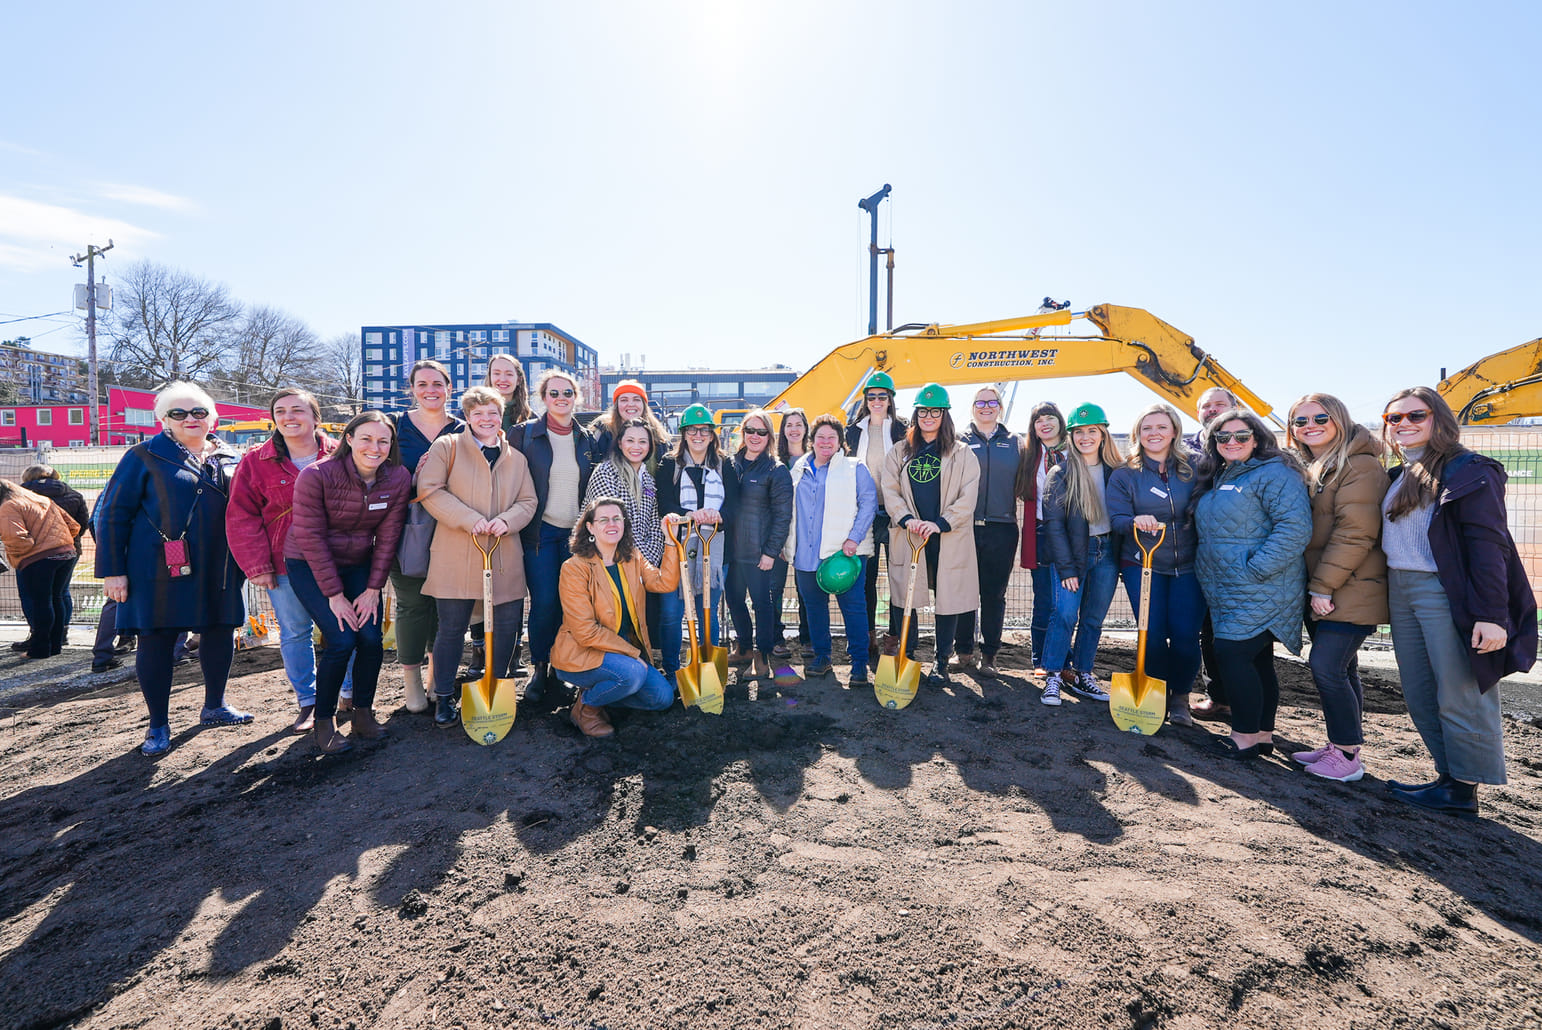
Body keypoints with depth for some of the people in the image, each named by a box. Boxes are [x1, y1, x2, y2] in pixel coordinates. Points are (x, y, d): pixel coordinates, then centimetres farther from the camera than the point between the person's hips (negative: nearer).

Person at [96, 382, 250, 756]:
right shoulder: (145, 457, 0)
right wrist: (112, 570, -7)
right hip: (161, 569, -4)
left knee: (220, 632, 10)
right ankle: (159, 726, 17)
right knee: (156, 639, 3)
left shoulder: (230, 460, 11)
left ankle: (214, 706, 31)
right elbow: (113, 514, -2)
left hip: (217, 570, 4)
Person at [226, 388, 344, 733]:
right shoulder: (256, 462, 1)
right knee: (294, 633, 8)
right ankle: (307, 702, 22)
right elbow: (242, 516, 1)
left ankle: (352, 694, 24)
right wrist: (257, 565, -5)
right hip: (284, 565, 1)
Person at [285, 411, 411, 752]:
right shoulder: (316, 476, -22)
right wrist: (334, 594, -17)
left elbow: (387, 537, -6)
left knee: (372, 637, -9)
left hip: (358, 564, 3)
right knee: (341, 640, -14)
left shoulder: (399, 479, -12)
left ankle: (363, 712, 12)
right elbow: (311, 538, -18)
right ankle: (324, 721, 7)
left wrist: (373, 588, -8)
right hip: (310, 566, -3)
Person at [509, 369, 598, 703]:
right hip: (540, 531, -2)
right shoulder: (524, 433, 0)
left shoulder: (586, 439, 10)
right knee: (544, 602, -5)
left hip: (576, 532, 3)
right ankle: (539, 668, 13)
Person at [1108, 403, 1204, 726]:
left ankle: (1180, 697, 19)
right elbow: (1116, 519, -3)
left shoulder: (1193, 468, 5)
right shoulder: (1124, 475, 3)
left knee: (1185, 635, -3)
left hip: (1188, 566, 1)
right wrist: (1136, 521, -25)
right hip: (1142, 564, -1)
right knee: (1153, 635, -2)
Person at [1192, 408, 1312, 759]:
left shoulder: (1273, 474, -11)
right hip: (1226, 592, 8)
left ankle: (1246, 736, 2)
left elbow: (1295, 528, -22)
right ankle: (1263, 734, 23)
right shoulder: (1216, 479, 16)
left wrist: (1254, 569, -23)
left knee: (1232, 654, -11)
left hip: (1260, 592, -8)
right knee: (1256, 660, 13)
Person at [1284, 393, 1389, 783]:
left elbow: (1356, 533, -18)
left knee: (1326, 665, -10)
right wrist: (1314, 588, 11)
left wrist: (1324, 587, -18)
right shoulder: (1308, 469, 15)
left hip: (1350, 590, -8)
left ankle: (1348, 757, 3)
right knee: (1340, 668, 14)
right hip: (1319, 591, 8)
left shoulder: (1360, 465, -11)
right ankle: (1339, 746, 23)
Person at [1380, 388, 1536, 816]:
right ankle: (1448, 776, 21)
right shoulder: (1397, 478, 15)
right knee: (1420, 696, 10)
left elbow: (1488, 544, -13)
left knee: (1459, 696, 0)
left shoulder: (1469, 471, -6)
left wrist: (1490, 614, -19)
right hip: (1400, 591, 7)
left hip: (1446, 593, -7)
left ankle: (1462, 791, 10)